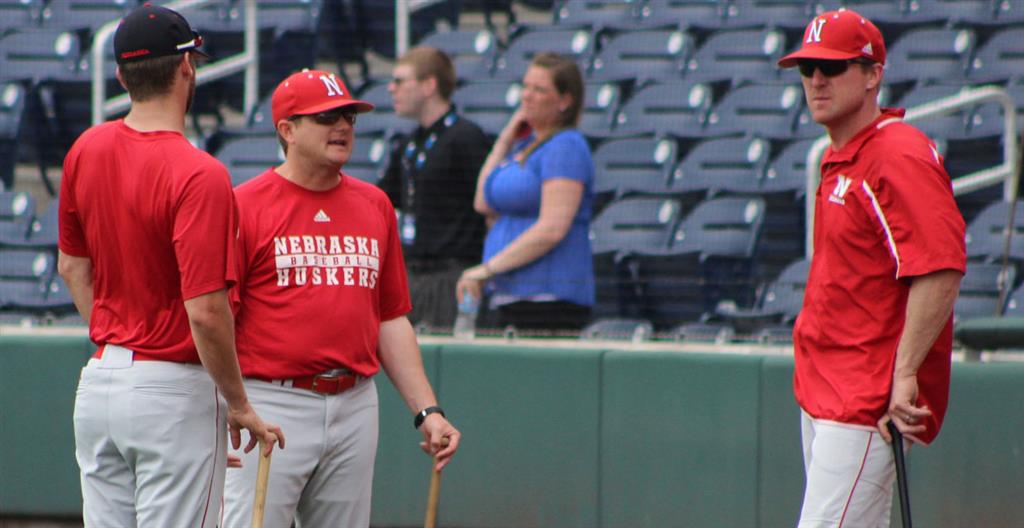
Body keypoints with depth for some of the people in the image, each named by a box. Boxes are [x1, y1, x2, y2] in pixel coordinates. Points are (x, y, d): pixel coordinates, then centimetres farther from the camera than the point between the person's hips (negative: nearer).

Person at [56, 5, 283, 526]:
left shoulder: (85, 151, 2)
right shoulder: (198, 175, -20)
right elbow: (205, 311, -24)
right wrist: (239, 405, -11)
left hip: (98, 383, 7)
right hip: (174, 392, -7)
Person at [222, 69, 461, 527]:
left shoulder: (374, 206, 14)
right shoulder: (245, 206, -3)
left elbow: (391, 319, 17)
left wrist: (426, 410, 10)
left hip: (356, 406, 6)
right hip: (270, 407, -6)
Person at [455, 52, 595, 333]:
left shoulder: (566, 147, -9)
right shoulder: (523, 145, 20)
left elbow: (552, 229, -18)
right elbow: (484, 205, 15)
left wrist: (488, 268, -16)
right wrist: (505, 139, 14)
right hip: (510, 298, 9)